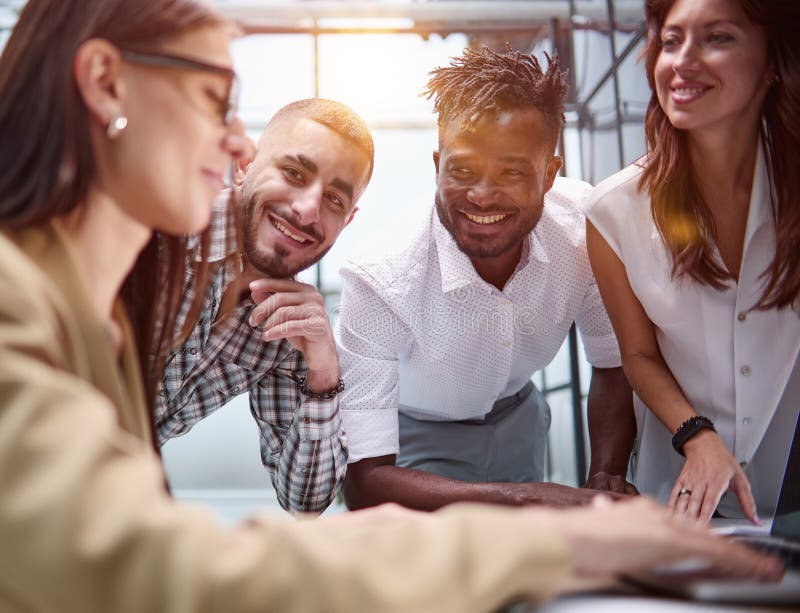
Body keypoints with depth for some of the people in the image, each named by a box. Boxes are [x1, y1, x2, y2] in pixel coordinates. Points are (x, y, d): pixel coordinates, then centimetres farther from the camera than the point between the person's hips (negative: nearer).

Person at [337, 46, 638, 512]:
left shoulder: (582, 224, -25)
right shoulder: (378, 283, -36)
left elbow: (614, 366, -8)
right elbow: (366, 481, -36)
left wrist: (606, 479, -25)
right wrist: (525, 496, -44)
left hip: (517, 418, 4)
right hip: (413, 435, -3)